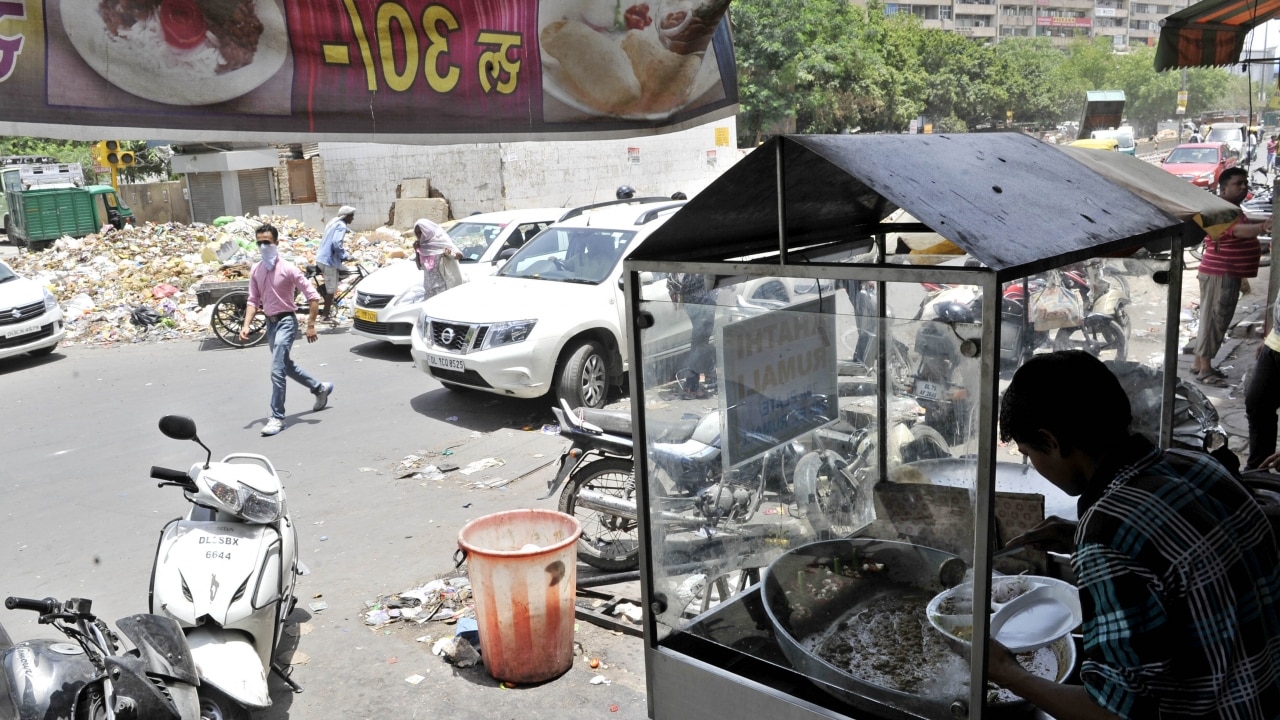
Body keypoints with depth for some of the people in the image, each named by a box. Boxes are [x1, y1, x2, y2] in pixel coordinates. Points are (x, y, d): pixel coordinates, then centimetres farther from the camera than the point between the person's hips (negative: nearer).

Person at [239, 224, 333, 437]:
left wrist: (310, 326, -16)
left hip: (286, 321, -8)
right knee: (286, 365, 21)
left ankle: (277, 418, -5)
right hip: (270, 322, 8)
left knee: (277, 371, -13)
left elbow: (313, 297, -13)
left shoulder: (288, 269, -14)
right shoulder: (255, 271, 4)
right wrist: (246, 325, -4)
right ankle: (320, 388, 42)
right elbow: (253, 300, 9)